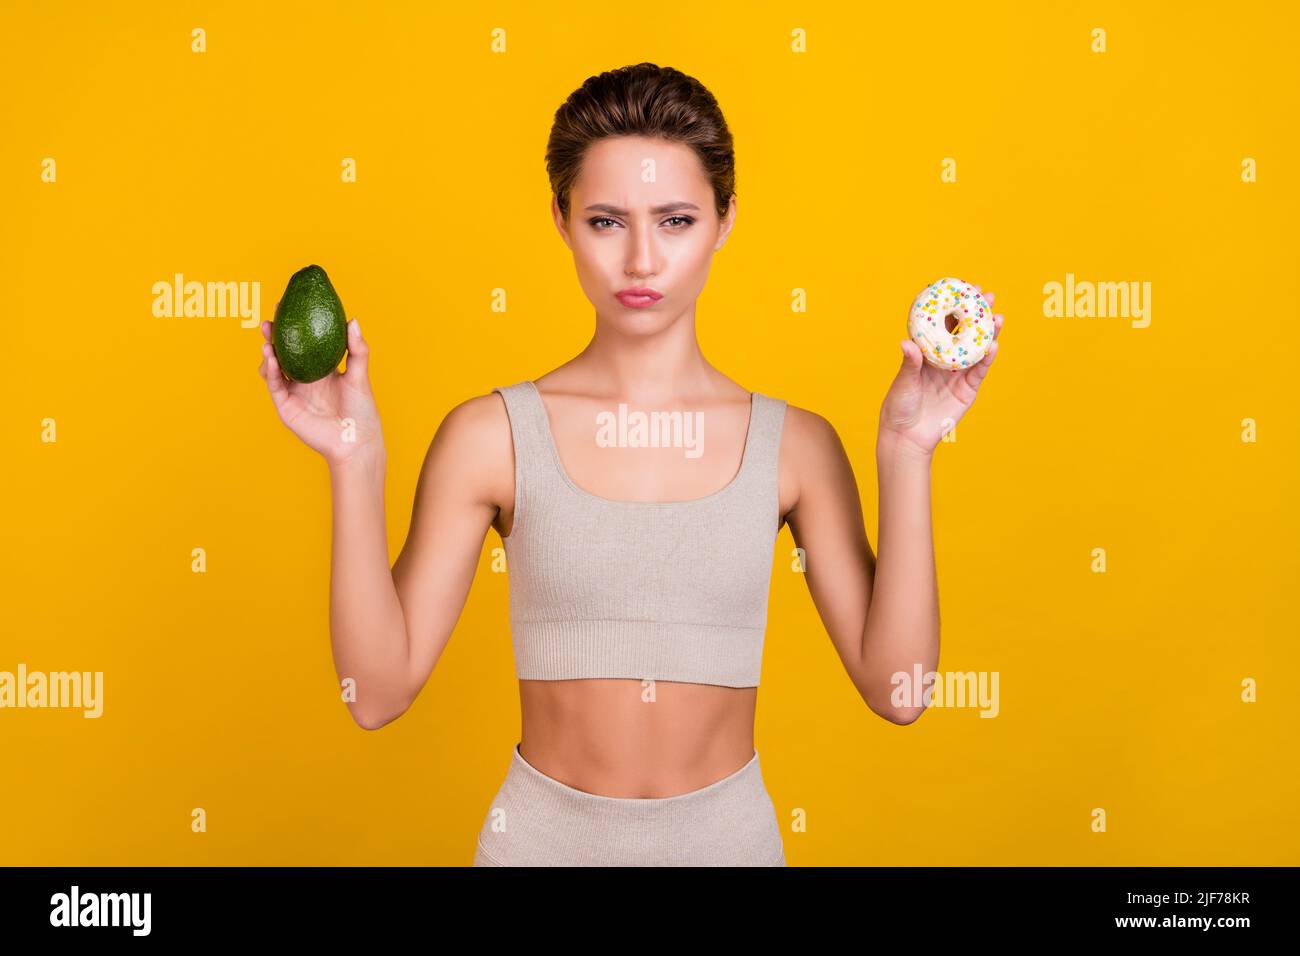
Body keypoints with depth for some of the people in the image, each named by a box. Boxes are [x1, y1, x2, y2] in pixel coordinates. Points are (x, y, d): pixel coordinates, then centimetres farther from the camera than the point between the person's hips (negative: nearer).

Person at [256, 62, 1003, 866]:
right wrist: (355, 464, -18)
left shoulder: (796, 445, -7)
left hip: (728, 833, 1)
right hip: (544, 832, 0)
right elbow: (379, 690, -10)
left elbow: (897, 687, -10)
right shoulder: (492, 436, -10)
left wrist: (906, 455, -14)